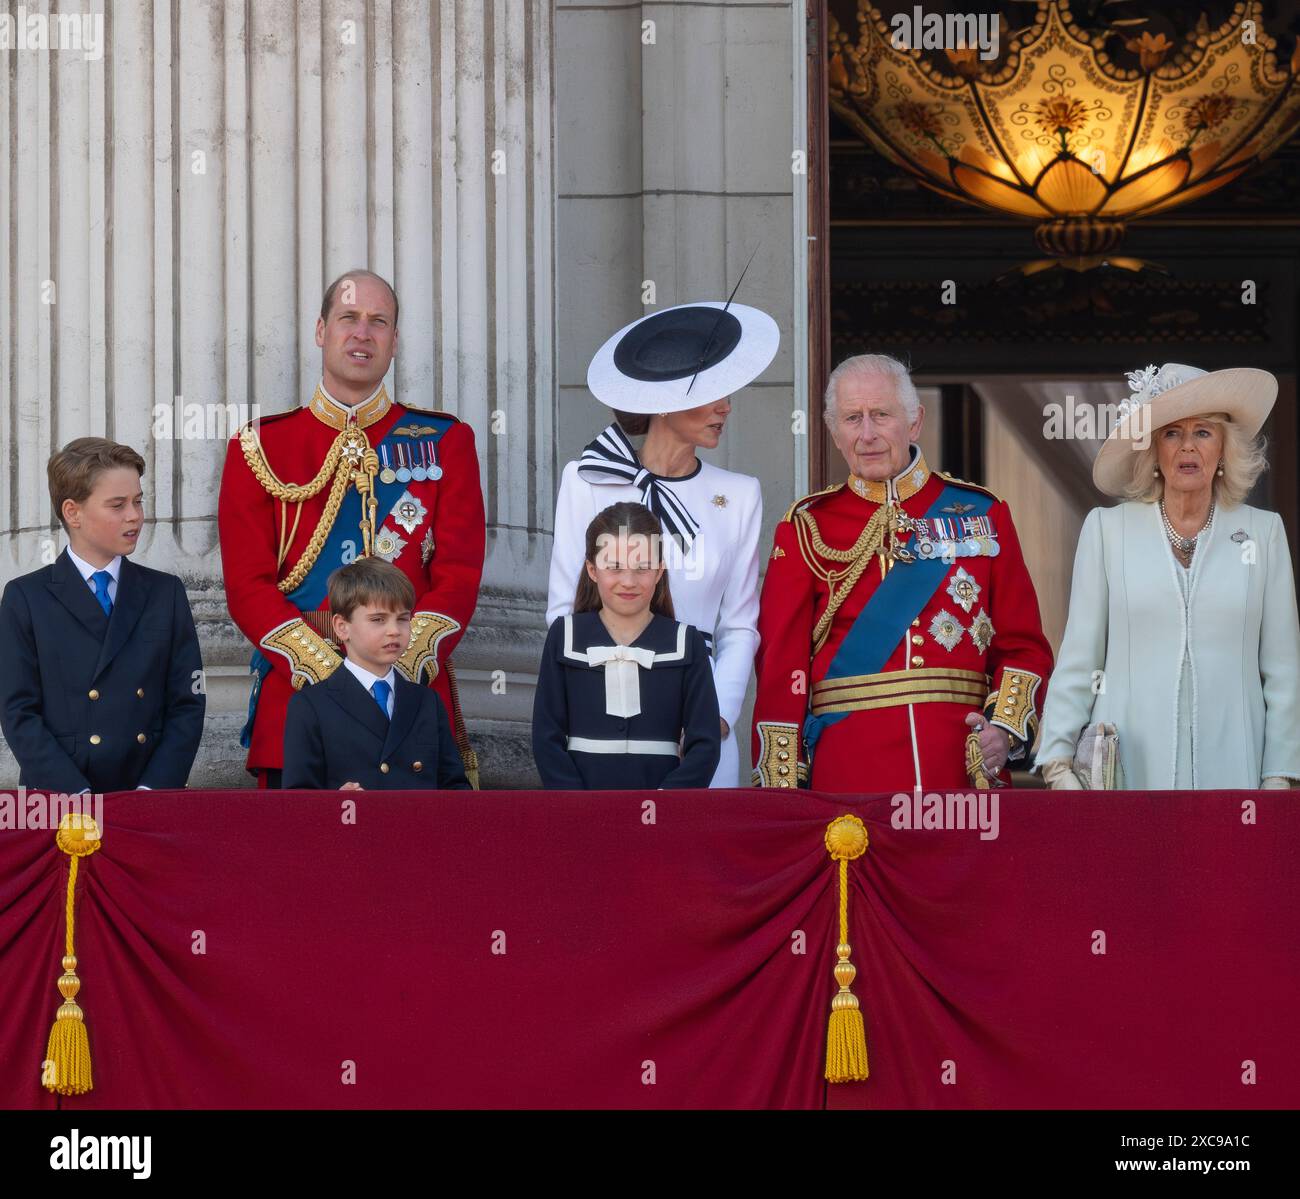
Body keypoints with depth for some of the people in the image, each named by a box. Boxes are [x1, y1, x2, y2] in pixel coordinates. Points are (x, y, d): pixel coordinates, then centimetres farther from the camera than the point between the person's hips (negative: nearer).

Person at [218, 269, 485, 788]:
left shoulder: (445, 441, 10)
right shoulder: (260, 447, 8)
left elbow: (459, 573, 2)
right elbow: (248, 584, 0)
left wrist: (401, 667, -12)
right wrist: (329, 675, -12)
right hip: (296, 689, 0)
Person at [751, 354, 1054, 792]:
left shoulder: (981, 514, 8)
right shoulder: (808, 526, 5)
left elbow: (1024, 646, 8)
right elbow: (781, 661, 2)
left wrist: (1007, 727, -9)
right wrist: (780, 786, -6)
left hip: (967, 768, 1)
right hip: (848, 769, -1)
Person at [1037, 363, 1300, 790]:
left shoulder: (1264, 532, 8)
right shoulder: (1106, 529, 5)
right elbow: (1078, 659, 4)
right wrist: (1059, 762, -4)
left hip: (1229, 770, 1)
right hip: (1129, 771, -1)